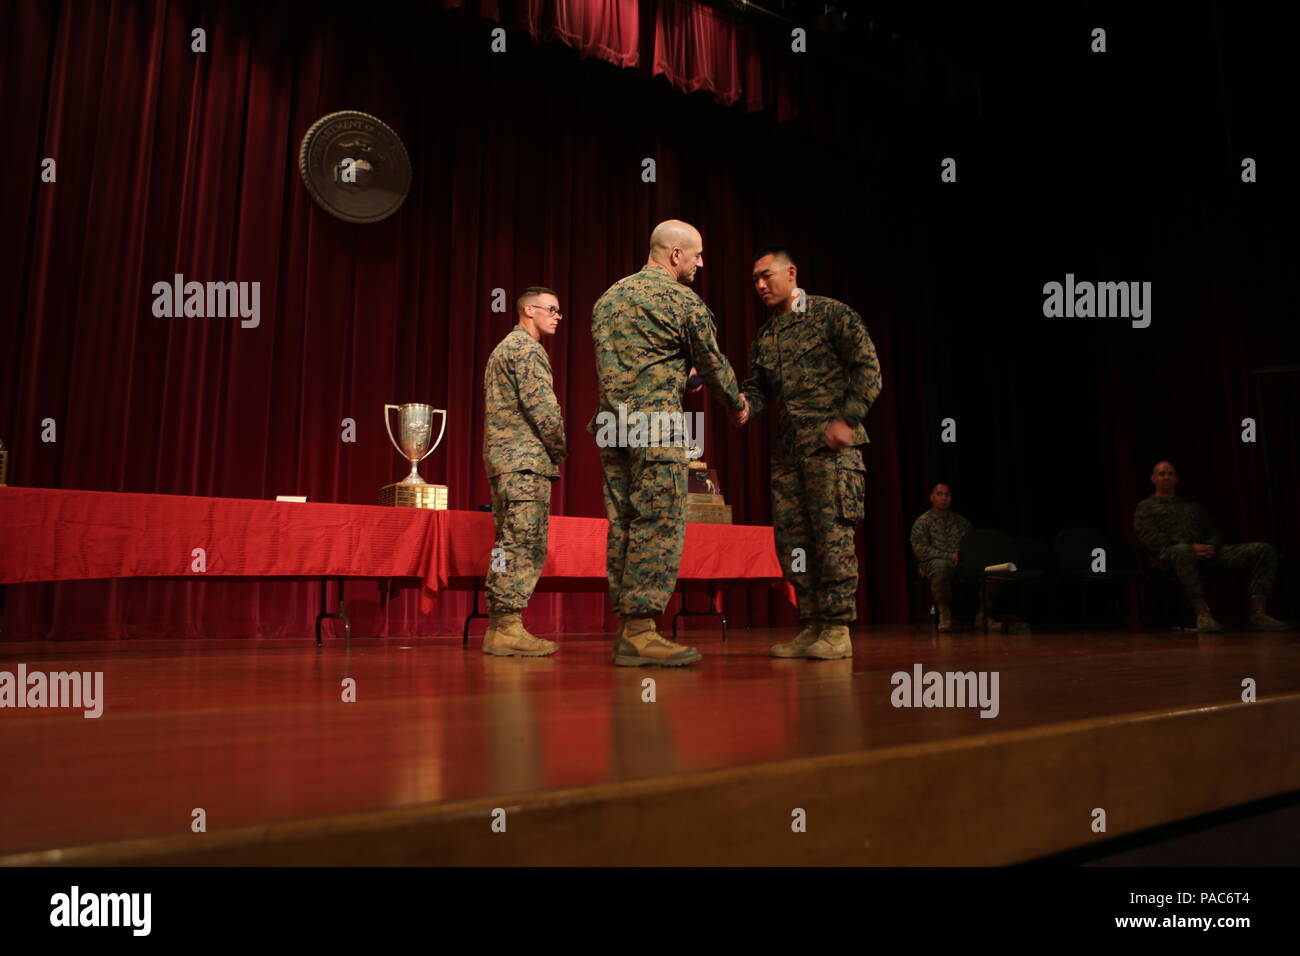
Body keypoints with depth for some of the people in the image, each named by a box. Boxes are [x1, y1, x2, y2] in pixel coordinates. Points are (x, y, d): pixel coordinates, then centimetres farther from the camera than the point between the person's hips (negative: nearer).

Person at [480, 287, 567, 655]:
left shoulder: (504, 347, 26)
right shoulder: (526, 348, -7)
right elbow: (542, 406, -16)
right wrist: (560, 449, -4)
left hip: (502, 459, 10)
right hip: (526, 459, -10)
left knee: (510, 543, 10)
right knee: (524, 543, -11)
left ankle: (498, 626, 11)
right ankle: (508, 628, -12)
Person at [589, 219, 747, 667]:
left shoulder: (608, 297, 19)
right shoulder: (682, 300, -3)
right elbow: (712, 364, 4)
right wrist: (736, 404, 21)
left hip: (611, 424, 8)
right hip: (656, 423, -7)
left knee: (622, 524, 8)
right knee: (659, 524, -7)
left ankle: (625, 624, 10)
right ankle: (640, 631, -9)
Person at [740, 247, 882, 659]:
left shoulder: (832, 314, 1)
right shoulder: (764, 336, 19)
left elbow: (868, 369, -4)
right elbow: (758, 387, 21)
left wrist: (847, 420, -13)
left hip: (831, 443, -7)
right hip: (787, 448, 7)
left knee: (832, 531, -8)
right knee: (790, 533, 4)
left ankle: (838, 629, 0)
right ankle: (812, 625, 13)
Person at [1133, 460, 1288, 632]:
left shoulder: (1192, 505, 34)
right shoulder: (1145, 506, 16)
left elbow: (1213, 533, 26)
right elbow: (1149, 537, -2)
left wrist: (1211, 546, -1)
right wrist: (1190, 547, -13)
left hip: (1206, 552, 6)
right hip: (1169, 554, -6)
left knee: (1264, 550, -12)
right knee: (1182, 551, -45)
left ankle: (1257, 612, -23)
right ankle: (1202, 612, -41)